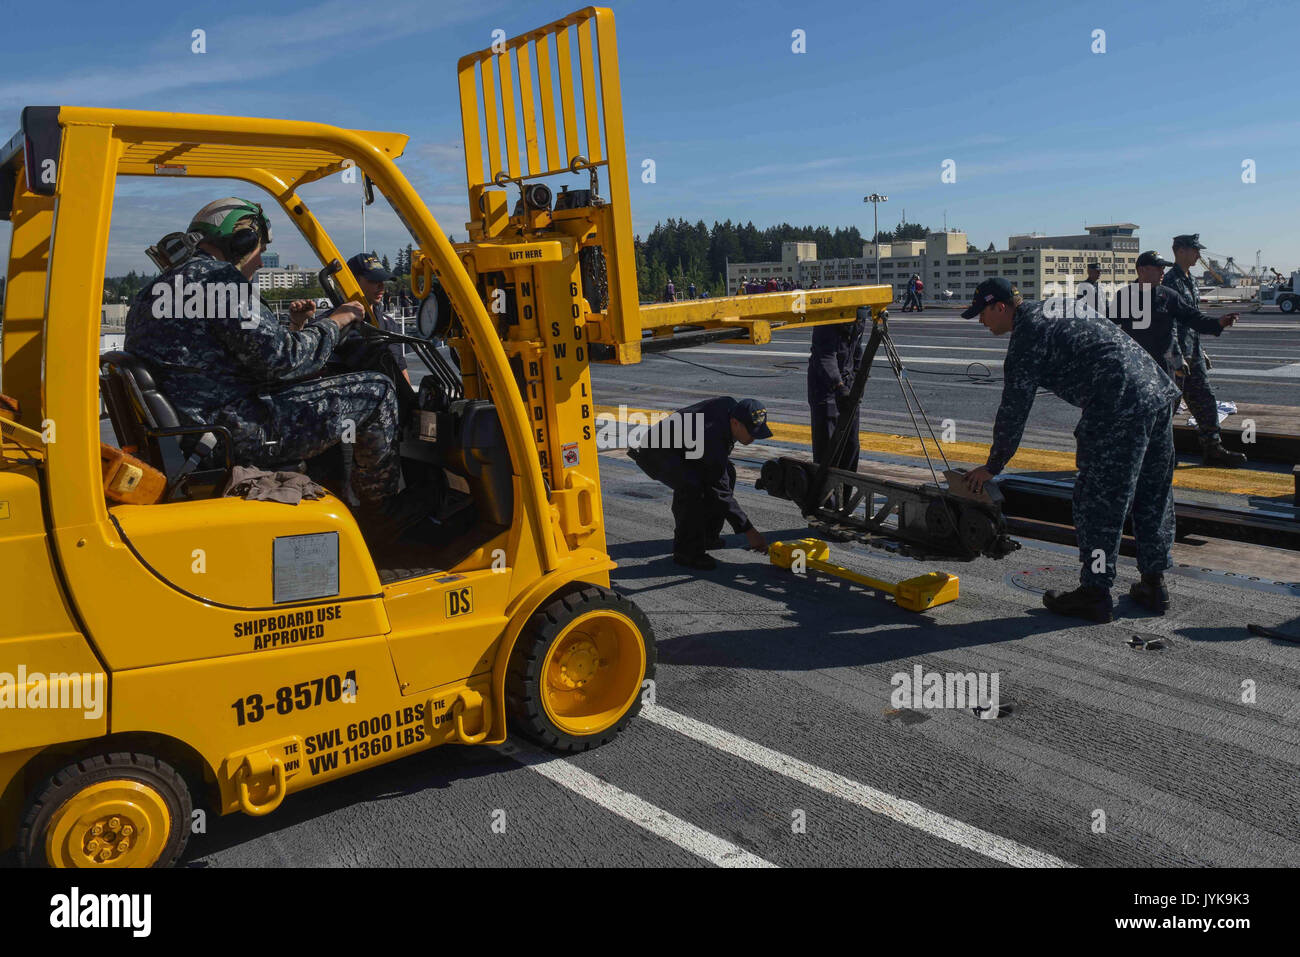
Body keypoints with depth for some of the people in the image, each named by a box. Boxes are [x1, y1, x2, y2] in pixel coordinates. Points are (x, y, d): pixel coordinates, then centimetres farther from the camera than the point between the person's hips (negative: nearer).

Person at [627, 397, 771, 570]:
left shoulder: (729, 404, -14)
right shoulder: (713, 440, -37)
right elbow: (721, 492, -32)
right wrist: (748, 531, -28)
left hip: (682, 448, 10)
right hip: (653, 452, -10)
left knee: (728, 472, 3)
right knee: (692, 486, -34)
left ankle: (708, 534, 11)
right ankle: (686, 550, -18)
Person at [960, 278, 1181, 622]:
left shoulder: (1028, 337, -6)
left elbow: (1013, 412, -4)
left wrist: (992, 467, 5)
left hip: (1120, 408, -10)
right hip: (1160, 389, 10)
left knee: (1098, 503, -1)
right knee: (1153, 497, 16)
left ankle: (1095, 593, 6)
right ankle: (1154, 584, 26)